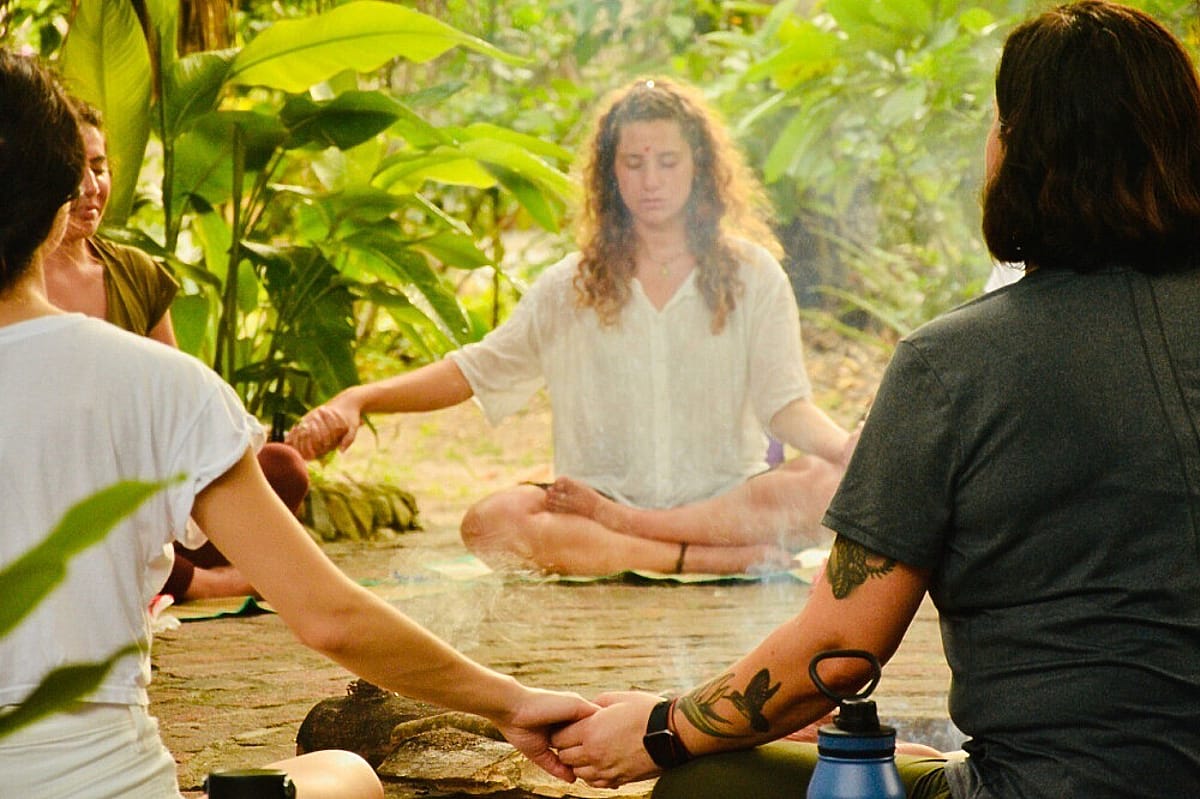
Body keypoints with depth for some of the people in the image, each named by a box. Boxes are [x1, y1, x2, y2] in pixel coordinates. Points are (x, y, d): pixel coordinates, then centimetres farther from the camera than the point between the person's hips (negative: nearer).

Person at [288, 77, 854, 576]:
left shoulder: (751, 274, 8)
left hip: (725, 499, 0)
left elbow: (786, 407, -1)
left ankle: (620, 525, -23)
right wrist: (356, 401, -7)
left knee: (829, 484, -33)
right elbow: (472, 371, 9)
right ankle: (723, 560, -30)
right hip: (600, 498, 1)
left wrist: (847, 446, -23)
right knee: (490, 522, -31)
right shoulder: (570, 287, 12)